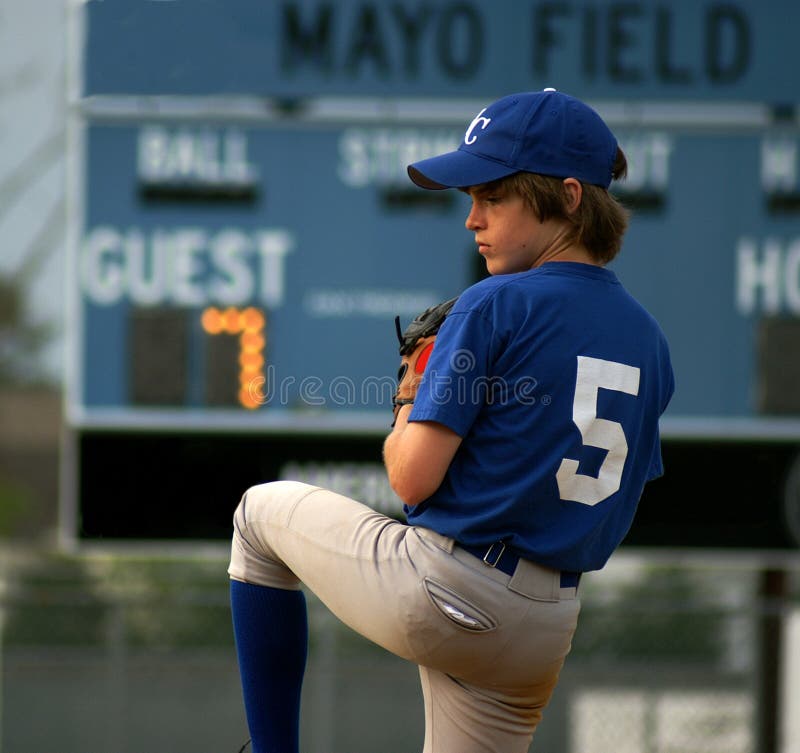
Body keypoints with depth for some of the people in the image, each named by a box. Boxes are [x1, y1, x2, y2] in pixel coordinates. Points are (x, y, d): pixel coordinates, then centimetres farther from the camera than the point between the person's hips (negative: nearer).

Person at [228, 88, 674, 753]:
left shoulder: (497, 304, -11)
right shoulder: (647, 339, 11)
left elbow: (413, 477, -15)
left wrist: (406, 414, 7)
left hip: (434, 597, -6)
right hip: (544, 637, 6)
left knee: (262, 510, 20)